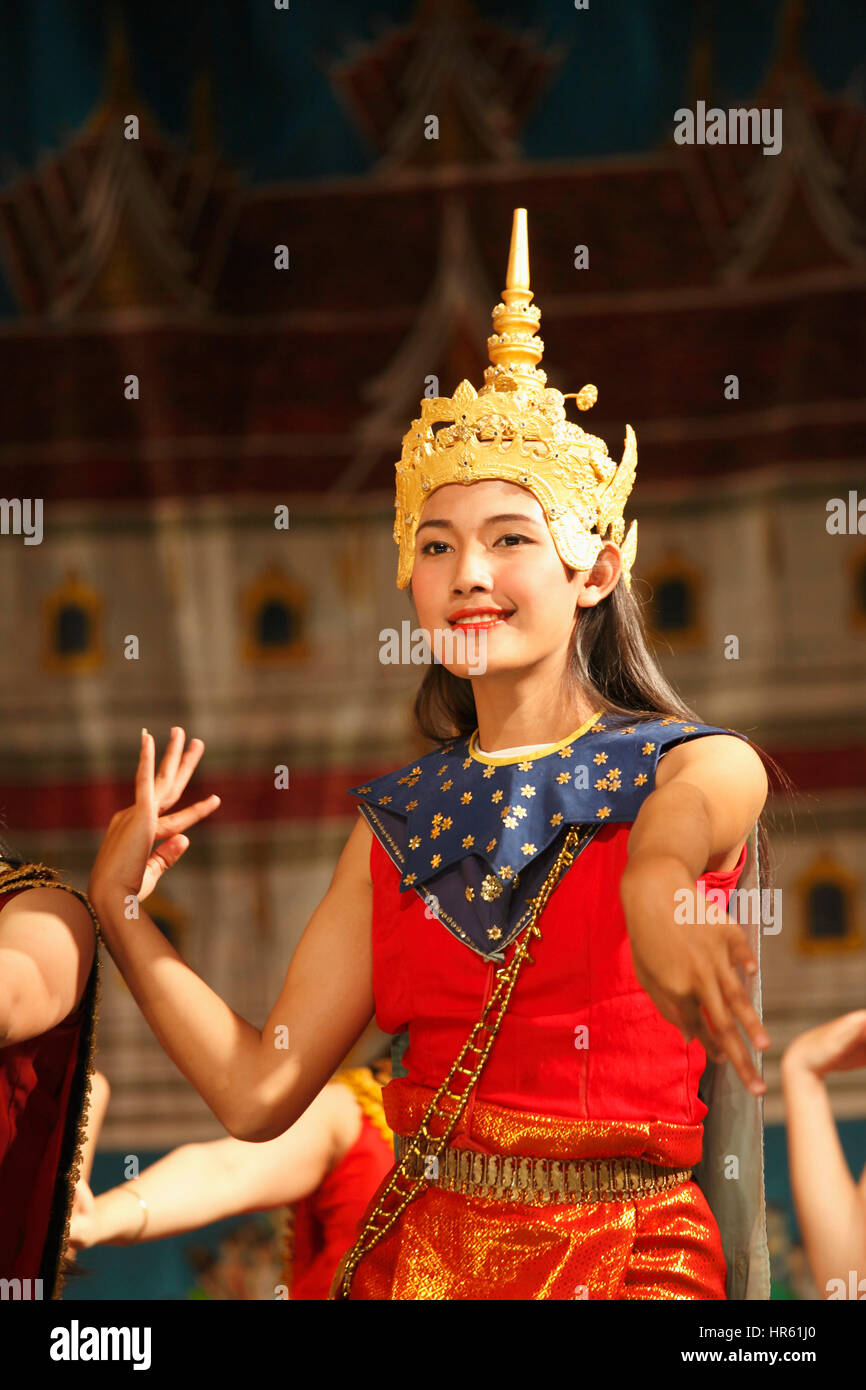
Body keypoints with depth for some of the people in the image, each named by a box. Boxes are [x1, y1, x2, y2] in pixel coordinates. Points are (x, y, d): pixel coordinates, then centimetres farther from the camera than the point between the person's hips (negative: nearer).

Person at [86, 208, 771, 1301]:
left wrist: (656, 881, -51)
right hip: (417, 1249, 3)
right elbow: (259, 1091, 8)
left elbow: (684, 812, -28)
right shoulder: (396, 823, 12)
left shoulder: (708, 767, 0)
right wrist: (118, 908, -1)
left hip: (628, 1257, -2)